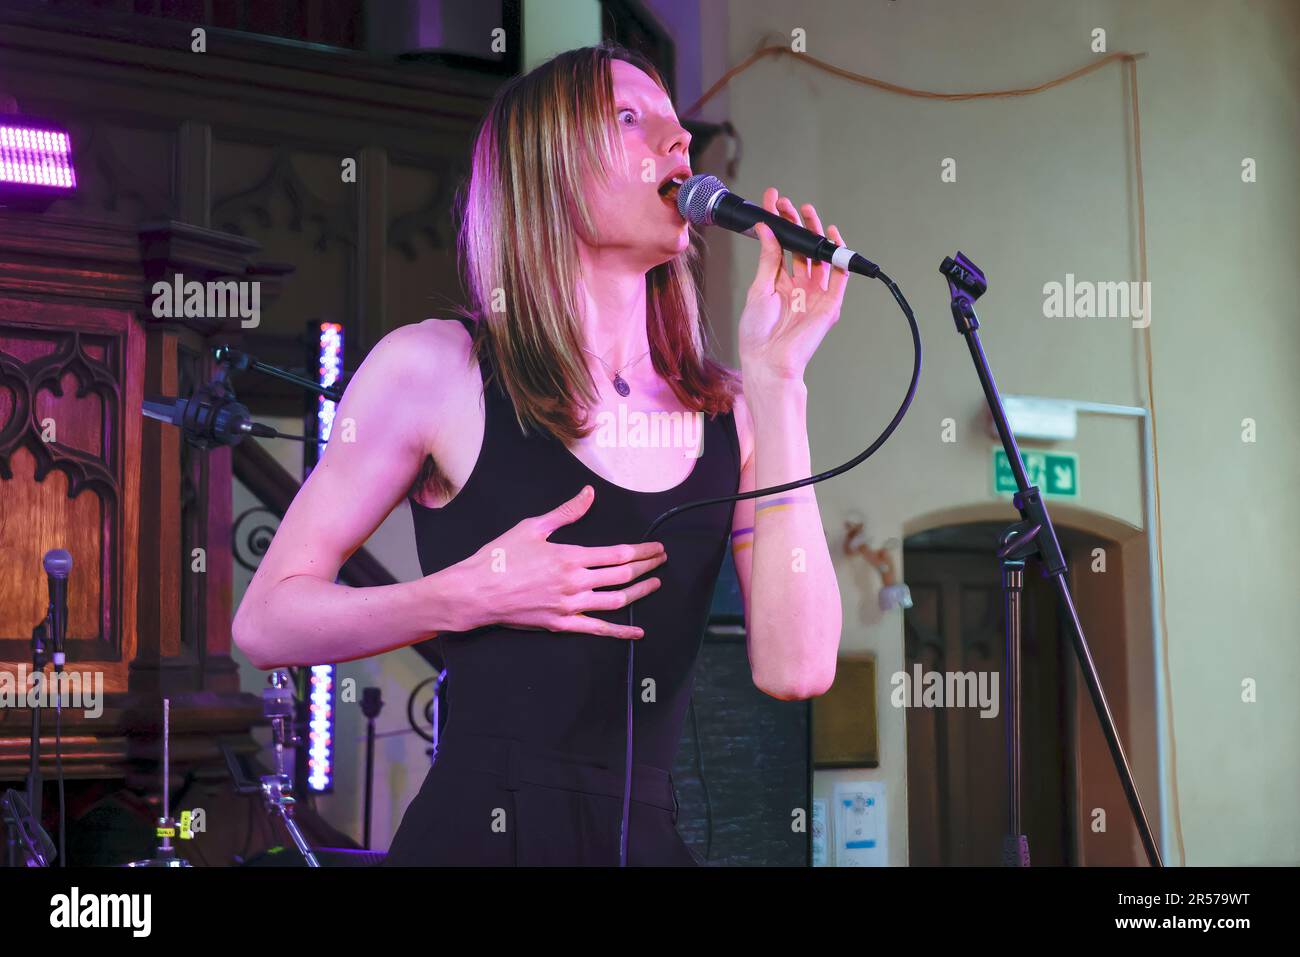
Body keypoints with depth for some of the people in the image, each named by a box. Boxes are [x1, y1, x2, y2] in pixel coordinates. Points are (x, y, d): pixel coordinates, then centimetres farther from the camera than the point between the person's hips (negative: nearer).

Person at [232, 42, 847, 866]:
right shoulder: (436, 368, -5)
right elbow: (266, 621, -1)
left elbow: (797, 667, -10)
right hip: (479, 832, -3)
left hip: (650, 837, 4)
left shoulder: (731, 412, 3)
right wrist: (468, 597, -16)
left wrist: (776, 378, -9)